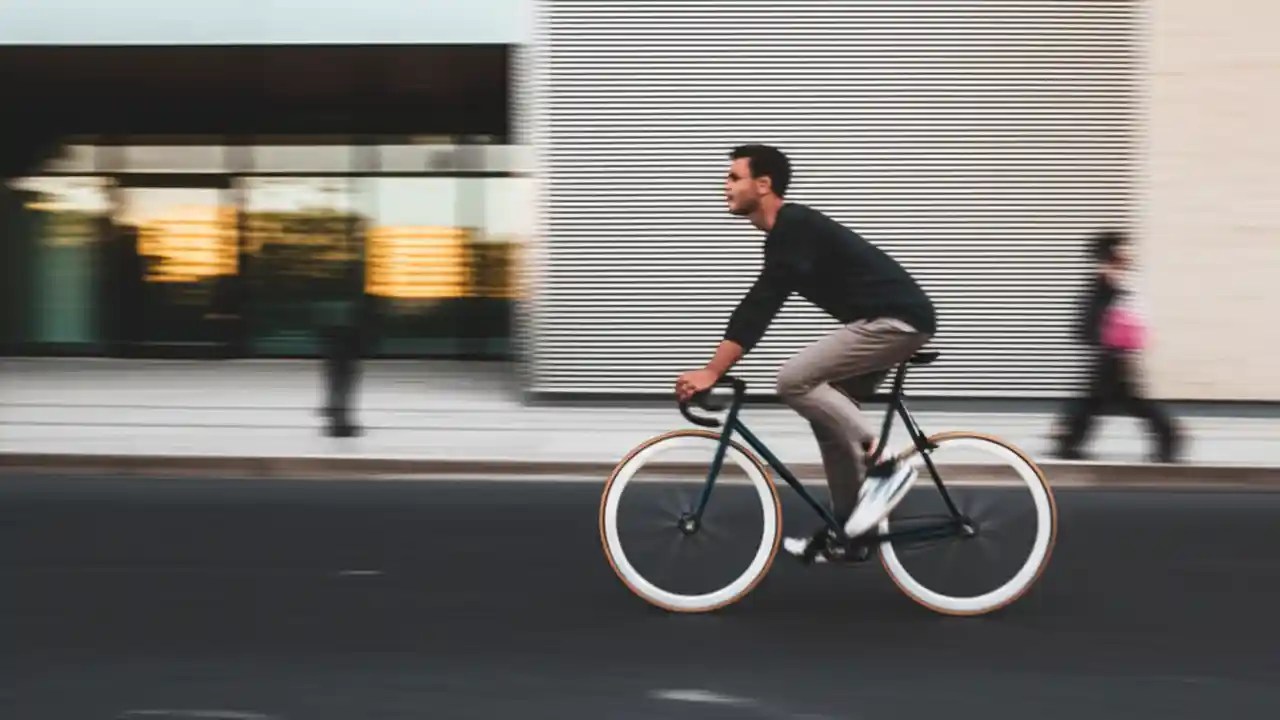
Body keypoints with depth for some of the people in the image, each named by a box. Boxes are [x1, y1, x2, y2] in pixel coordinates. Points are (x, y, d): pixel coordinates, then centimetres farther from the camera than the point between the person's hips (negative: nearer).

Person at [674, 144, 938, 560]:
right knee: (829, 413, 13)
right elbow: (758, 307, 21)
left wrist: (711, 372, -24)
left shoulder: (796, 227, -16)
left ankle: (884, 465, -11)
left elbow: (761, 305, -23)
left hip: (898, 320, -11)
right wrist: (717, 368, 19)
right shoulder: (785, 233, 16)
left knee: (794, 381, -17)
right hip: (889, 322, 11)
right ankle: (845, 528, 19)